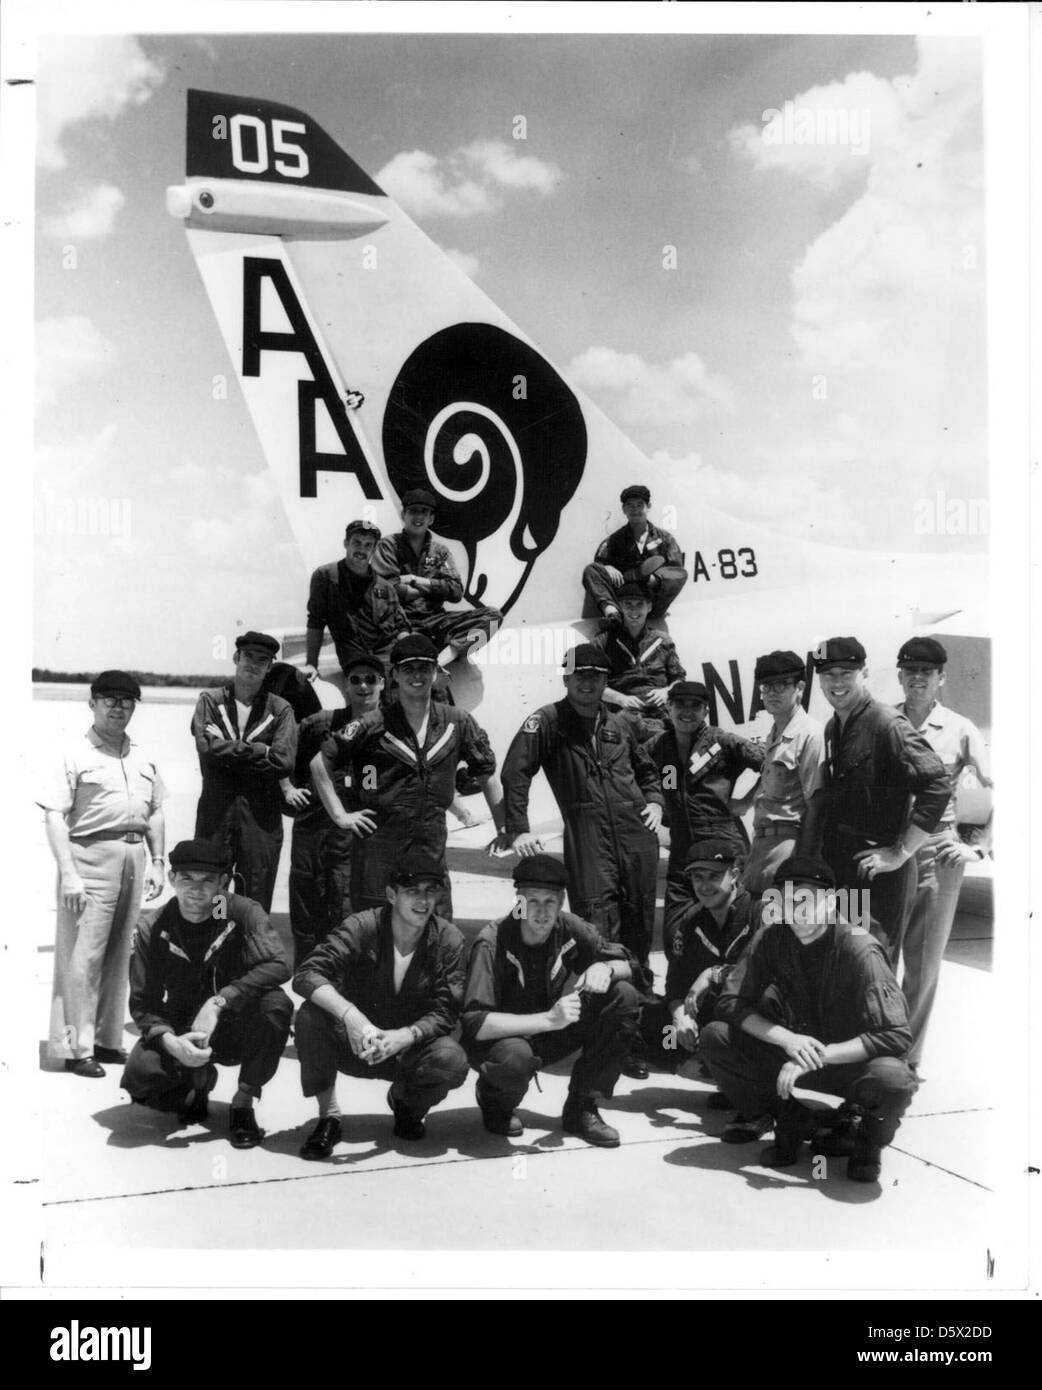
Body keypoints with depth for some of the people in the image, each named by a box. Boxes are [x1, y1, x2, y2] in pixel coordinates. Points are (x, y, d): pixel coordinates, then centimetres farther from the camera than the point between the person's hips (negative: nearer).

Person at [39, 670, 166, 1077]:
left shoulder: (143, 757, 16)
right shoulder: (76, 754, -3)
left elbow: (155, 812, 21)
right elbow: (54, 816, -9)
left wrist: (157, 862, 12)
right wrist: (68, 874, -16)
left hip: (134, 858, 6)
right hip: (91, 856, -6)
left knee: (118, 953, 11)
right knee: (83, 955, -5)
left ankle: (106, 1040, 21)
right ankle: (75, 1048, 2)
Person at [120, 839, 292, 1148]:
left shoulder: (243, 912, -14)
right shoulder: (153, 929, -8)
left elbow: (279, 965, -29)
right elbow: (142, 1003, -8)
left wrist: (218, 1001, -37)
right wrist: (169, 1040, -29)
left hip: (237, 1028, -1)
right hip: (182, 1030, 1)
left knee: (277, 1004, -32)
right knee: (140, 1074, -28)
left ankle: (243, 1102, -10)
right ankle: (199, 1080, 10)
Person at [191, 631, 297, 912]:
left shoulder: (280, 709, 8)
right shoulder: (210, 700, 8)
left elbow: (284, 762, -7)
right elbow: (207, 747, -9)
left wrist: (230, 751, -6)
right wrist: (258, 751, -8)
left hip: (261, 815, 0)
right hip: (215, 811, 0)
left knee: (256, 904, 4)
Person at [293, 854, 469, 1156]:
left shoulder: (448, 939, -11)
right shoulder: (362, 927, -15)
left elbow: (445, 1012, -13)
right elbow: (307, 974, -26)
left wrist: (403, 1037, -32)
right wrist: (350, 1014, -42)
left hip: (411, 1048, 1)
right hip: (356, 1044, -1)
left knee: (452, 1062, -30)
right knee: (311, 1016, -30)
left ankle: (405, 1101, 7)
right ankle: (328, 1116, -8)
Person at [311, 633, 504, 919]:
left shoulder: (458, 722, 4)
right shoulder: (374, 725, -5)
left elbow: (487, 775, 12)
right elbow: (319, 763, 0)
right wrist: (340, 815, -4)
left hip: (433, 844, 3)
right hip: (379, 840, -3)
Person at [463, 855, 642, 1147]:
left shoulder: (569, 928, -9)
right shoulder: (493, 942, -24)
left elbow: (626, 964, 2)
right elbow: (475, 1024, -31)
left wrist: (605, 967, -22)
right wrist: (548, 1019, -36)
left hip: (551, 1039, 6)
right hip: (502, 1038, -5)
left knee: (624, 997, -13)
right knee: (515, 1057, -41)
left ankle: (581, 1108, -5)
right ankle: (495, 1103, -2)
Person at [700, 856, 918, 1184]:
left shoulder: (860, 949, -23)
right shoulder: (771, 938, -10)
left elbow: (896, 1036, -26)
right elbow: (729, 1002, -10)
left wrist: (819, 1055, -31)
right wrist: (787, 1039, -26)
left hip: (851, 1059, -3)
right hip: (793, 1053, 4)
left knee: (895, 1081, -38)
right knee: (714, 1037, -17)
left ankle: (868, 1137, 0)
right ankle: (790, 1120, 3)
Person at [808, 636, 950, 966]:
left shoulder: (887, 725, -15)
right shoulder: (832, 729, 11)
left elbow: (937, 788, -22)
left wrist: (900, 852, -19)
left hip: (878, 873, -8)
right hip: (836, 870, 8)